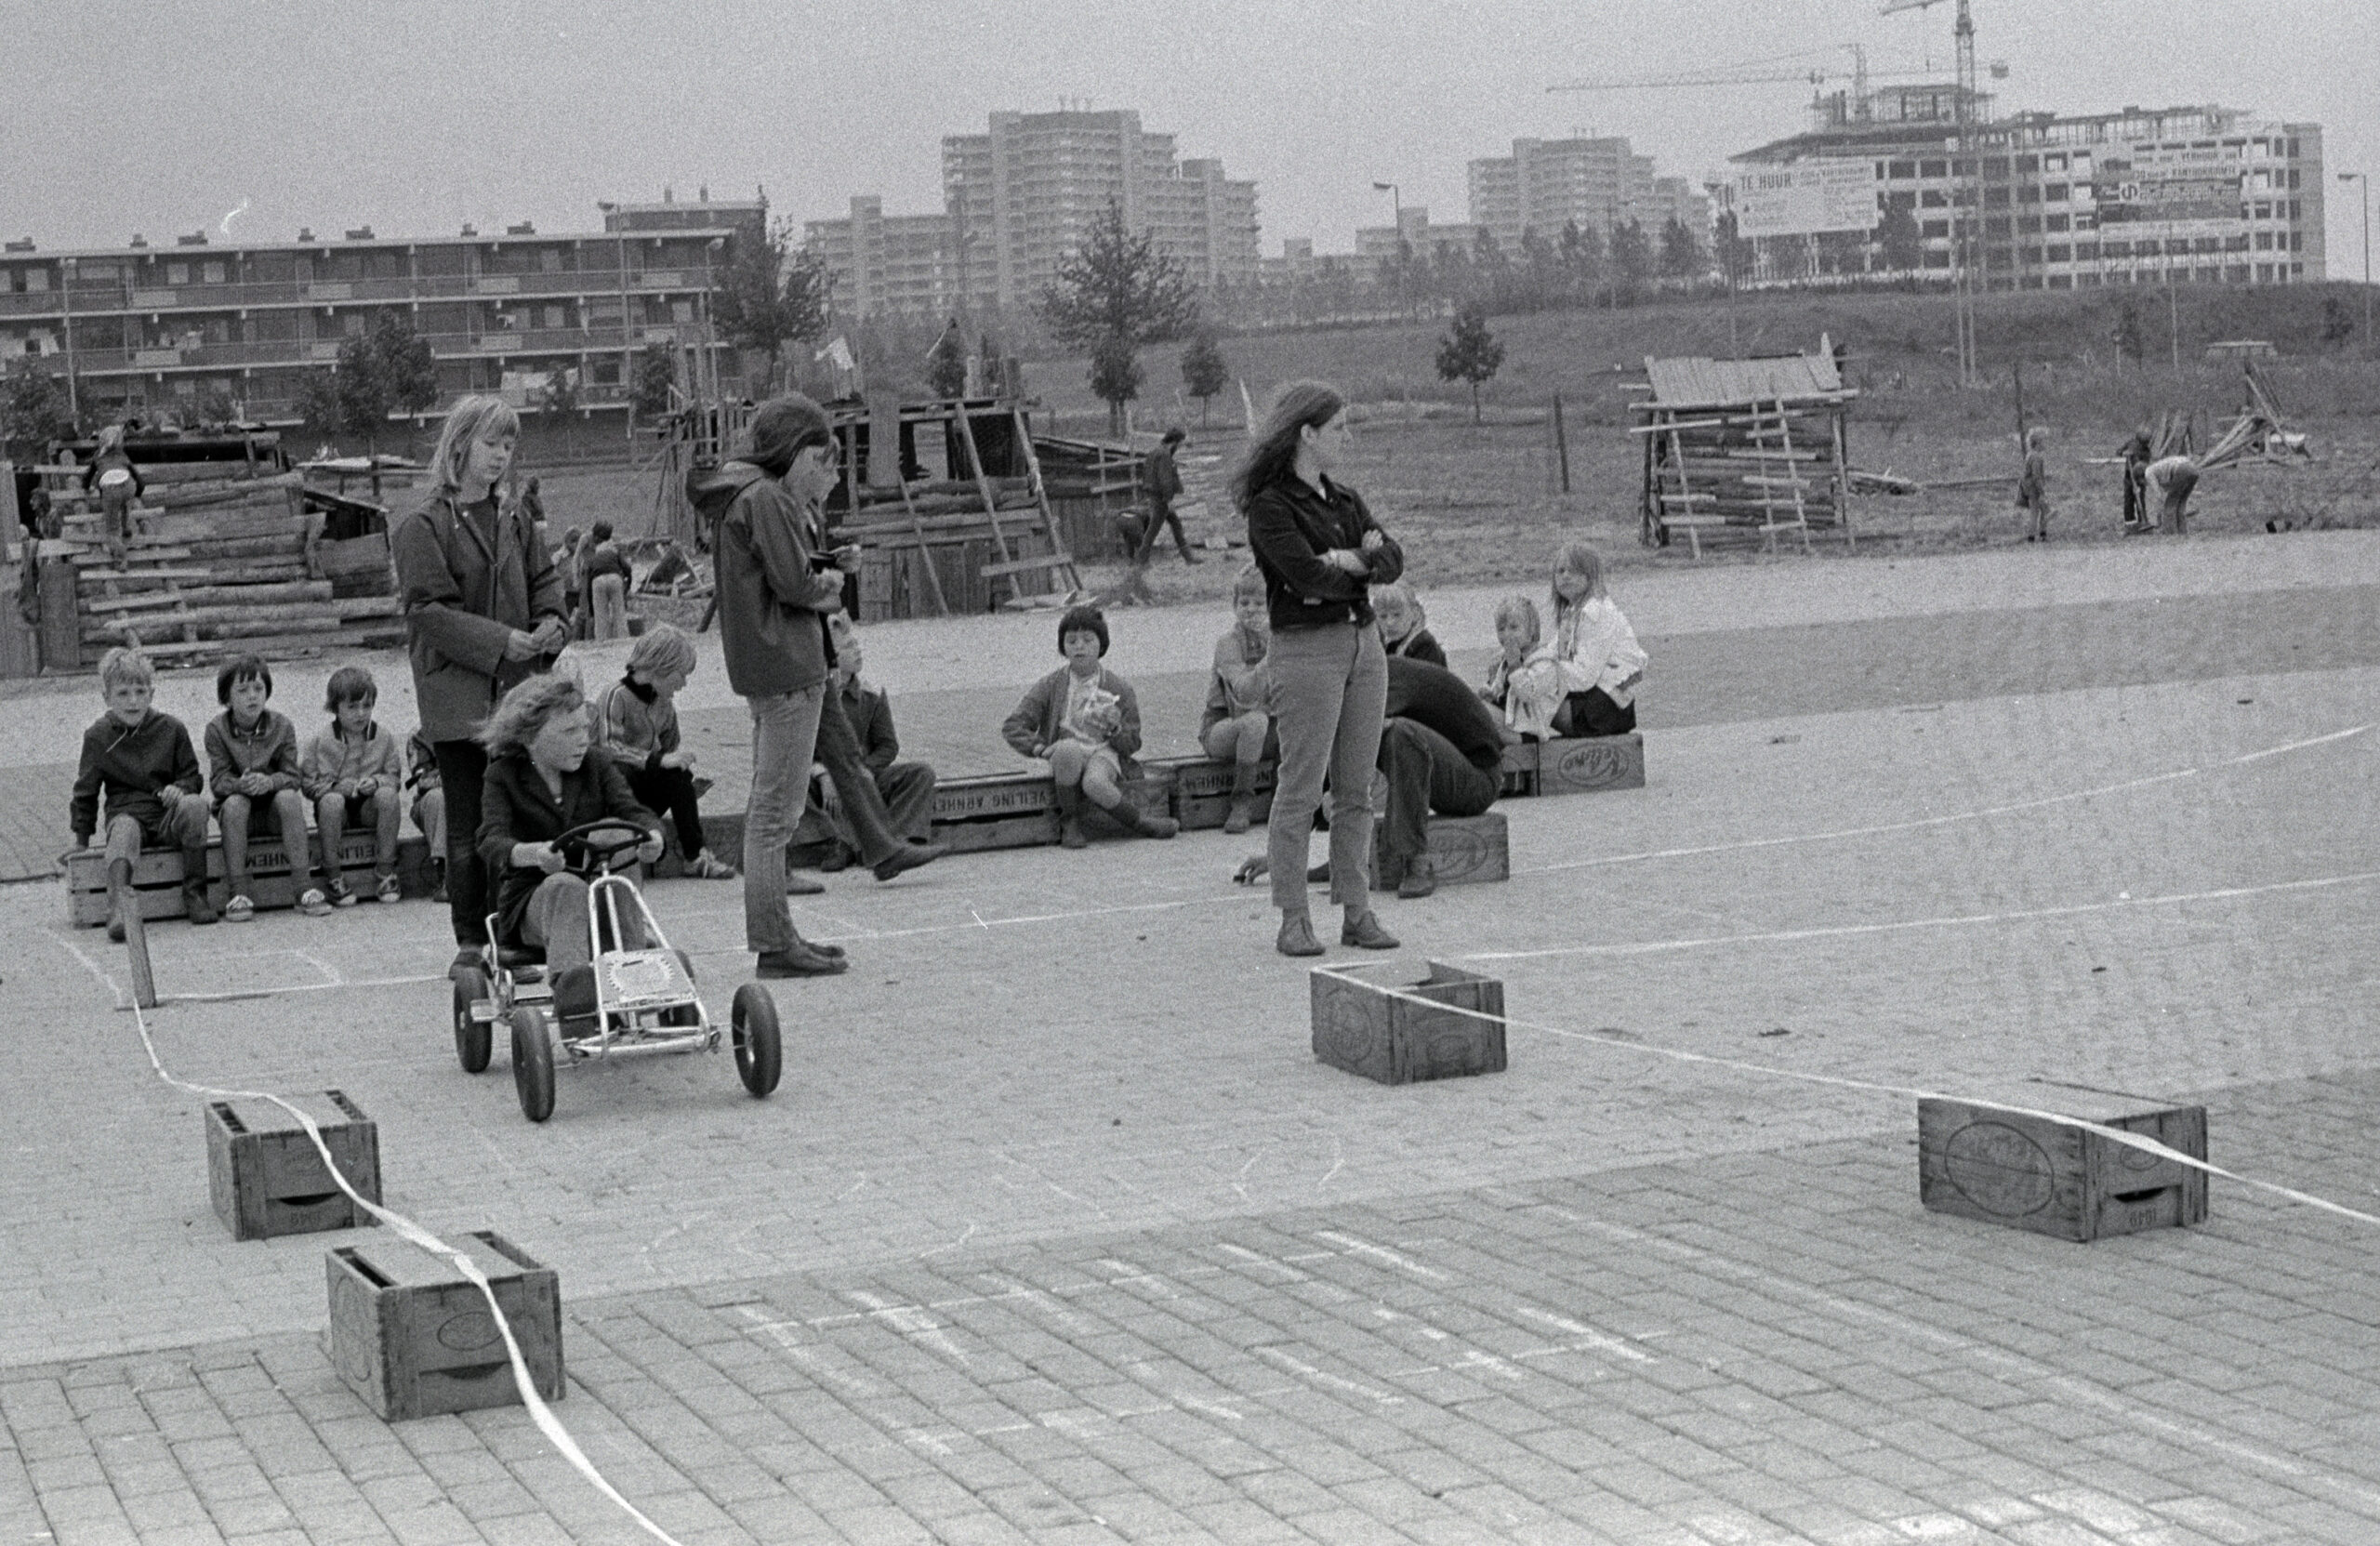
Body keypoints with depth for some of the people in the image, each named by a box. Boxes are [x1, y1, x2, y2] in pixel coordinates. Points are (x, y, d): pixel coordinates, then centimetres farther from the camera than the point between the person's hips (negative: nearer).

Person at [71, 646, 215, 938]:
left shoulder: (171, 729, 7)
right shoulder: (98, 736, 6)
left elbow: (193, 776, 13)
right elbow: (85, 791, 13)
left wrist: (180, 789, -11)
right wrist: (81, 839, 10)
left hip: (169, 817, 1)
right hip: (126, 812, -1)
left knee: (195, 805, -31)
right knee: (124, 830, -37)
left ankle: (195, 894, -26)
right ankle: (120, 905, -62)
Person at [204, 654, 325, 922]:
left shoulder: (281, 725, -3)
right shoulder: (217, 729, -5)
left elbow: (292, 775, -6)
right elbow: (218, 780, -10)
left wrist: (269, 782, -29)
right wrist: (241, 784, -33)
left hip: (274, 810, 1)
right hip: (240, 811, -1)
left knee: (288, 797, -31)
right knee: (235, 802, -33)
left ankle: (304, 885, -34)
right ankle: (238, 892, -34)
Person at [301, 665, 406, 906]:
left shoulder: (384, 739, 5)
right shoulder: (321, 740, -1)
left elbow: (394, 777, 7)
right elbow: (309, 783, -2)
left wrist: (376, 782, -16)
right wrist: (342, 787, -18)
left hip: (369, 805, 2)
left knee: (388, 796, -31)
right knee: (331, 801, -37)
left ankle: (385, 873, -24)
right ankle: (332, 876, -28)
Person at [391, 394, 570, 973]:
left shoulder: (514, 521, 14)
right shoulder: (421, 526, -5)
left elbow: (544, 581, 22)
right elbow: (428, 609, -11)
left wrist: (551, 627, 1)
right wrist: (501, 642, -17)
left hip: (517, 689, 5)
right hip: (457, 694, -5)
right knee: (468, 824, -1)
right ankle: (473, 940, 4)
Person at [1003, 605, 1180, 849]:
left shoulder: (1119, 689, 7)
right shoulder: (1051, 686, 6)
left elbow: (1132, 745, 9)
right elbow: (1012, 727, 4)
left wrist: (1115, 728, -13)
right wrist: (1040, 748, -12)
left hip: (1105, 753, -1)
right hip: (1067, 759, 1)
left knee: (1095, 784, -39)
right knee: (1068, 750, -38)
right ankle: (1070, 822, -19)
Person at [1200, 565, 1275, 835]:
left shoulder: (1277, 638, 3)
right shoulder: (1228, 641, -14)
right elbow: (1245, 693, -31)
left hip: (1266, 732, 5)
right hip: (1220, 729, -5)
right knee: (1255, 721, -38)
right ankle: (1242, 801, -24)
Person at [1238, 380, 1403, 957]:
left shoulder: (1345, 500, 15)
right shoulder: (1270, 507, -7)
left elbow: (1393, 559, 5)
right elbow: (1307, 574, -18)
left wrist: (1345, 561, -13)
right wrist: (1362, 564, -2)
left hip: (1363, 642, 7)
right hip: (1306, 648, -7)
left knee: (1356, 790, 7)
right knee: (1300, 789, -5)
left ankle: (1357, 912, 11)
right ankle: (1293, 920, -1)